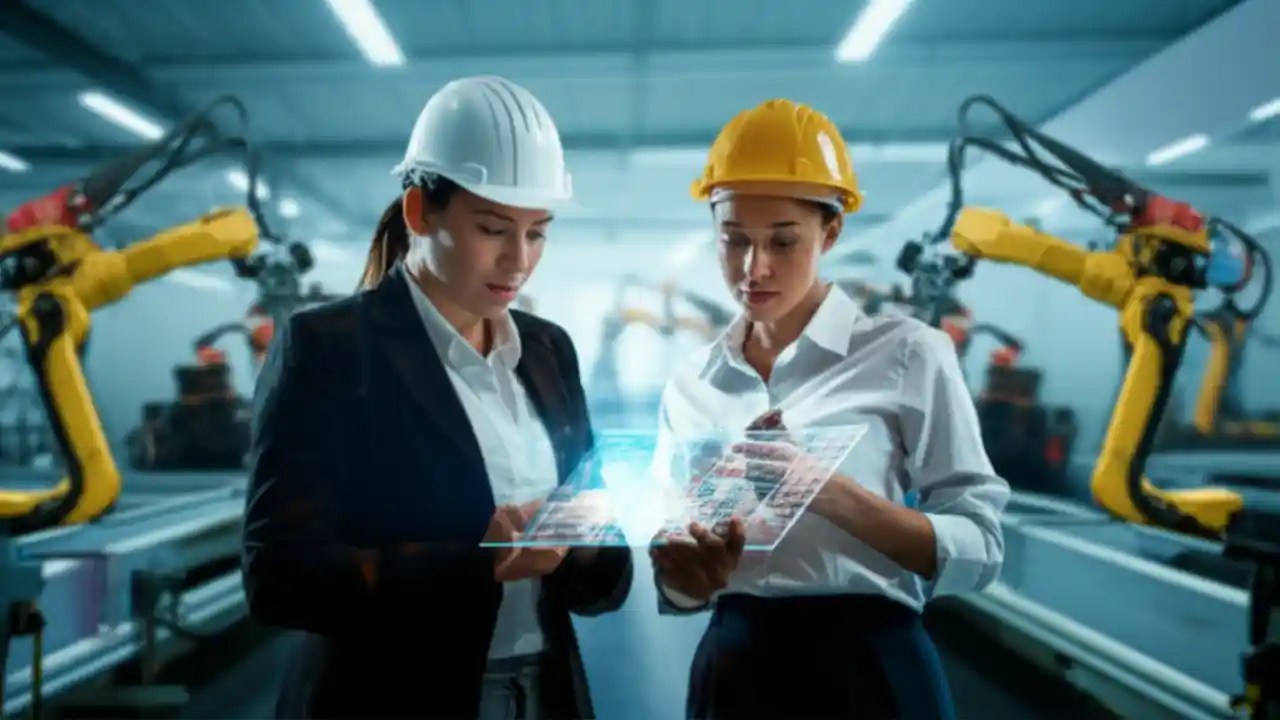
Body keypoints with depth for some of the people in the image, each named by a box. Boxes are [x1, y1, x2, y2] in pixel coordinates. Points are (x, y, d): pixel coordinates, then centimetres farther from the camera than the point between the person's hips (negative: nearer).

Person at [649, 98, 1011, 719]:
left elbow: (978, 548, -9)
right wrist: (690, 574, -14)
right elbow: (676, 584, 9)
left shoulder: (907, 353, -6)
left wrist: (831, 492, -23)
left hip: (869, 667, -3)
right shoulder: (688, 385, 5)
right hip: (731, 670, 4)